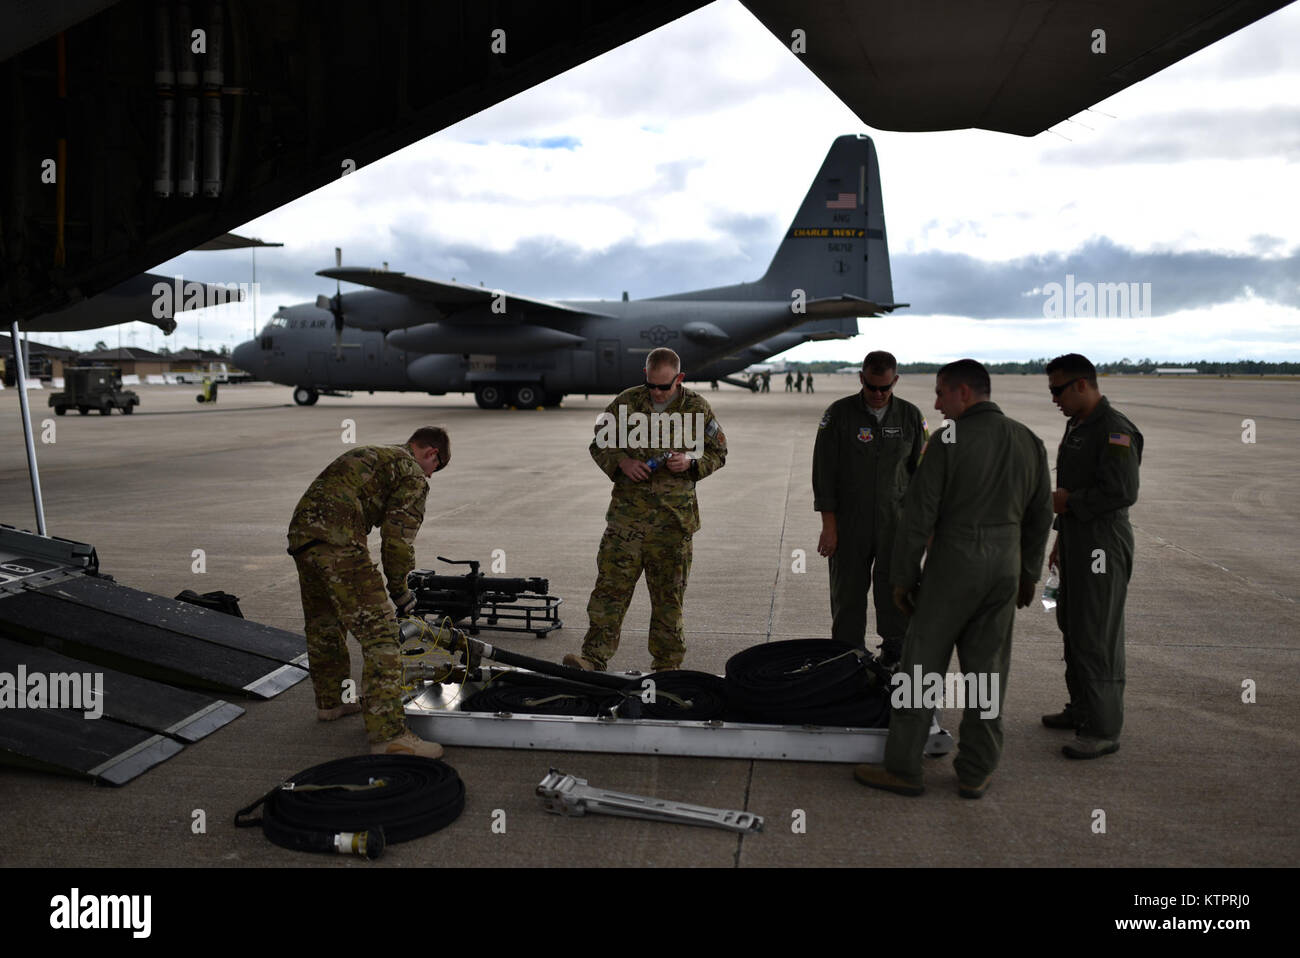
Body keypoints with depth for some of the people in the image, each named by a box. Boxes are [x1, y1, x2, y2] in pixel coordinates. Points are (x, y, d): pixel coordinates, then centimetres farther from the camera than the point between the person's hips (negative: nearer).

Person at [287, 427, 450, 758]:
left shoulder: (365, 454, 31)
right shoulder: (414, 477, 5)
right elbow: (398, 539, -4)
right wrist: (401, 592, 8)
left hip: (300, 530, 9)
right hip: (338, 541, -9)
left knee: (323, 624, 26)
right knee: (379, 634, -8)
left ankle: (330, 701, 46)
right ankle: (388, 735, -12)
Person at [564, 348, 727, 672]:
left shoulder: (697, 409, 3)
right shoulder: (626, 402, 5)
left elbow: (718, 453, 11)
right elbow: (599, 443, 13)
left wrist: (691, 463, -9)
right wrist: (621, 462, -7)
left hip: (673, 517, -1)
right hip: (626, 512, 1)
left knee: (668, 593, 7)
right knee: (611, 584, -4)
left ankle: (667, 664, 19)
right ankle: (594, 658, 1)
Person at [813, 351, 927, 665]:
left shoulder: (910, 415, 4)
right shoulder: (839, 414, -4)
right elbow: (824, 471, -4)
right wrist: (828, 525, -6)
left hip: (896, 523, 1)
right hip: (849, 524, -1)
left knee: (895, 591, 0)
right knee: (848, 593, 6)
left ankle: (895, 650, 17)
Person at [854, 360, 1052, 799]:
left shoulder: (948, 440, -12)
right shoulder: (1029, 441, 8)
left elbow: (918, 515, -11)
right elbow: (1041, 515, 15)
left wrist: (903, 576, -2)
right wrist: (1029, 573, 23)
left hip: (954, 564, -6)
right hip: (1007, 565, 6)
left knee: (921, 666, 3)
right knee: (988, 671, 12)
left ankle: (902, 767, 10)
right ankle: (976, 774, 19)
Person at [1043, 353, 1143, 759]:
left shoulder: (1115, 430, -16)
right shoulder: (1077, 426, 15)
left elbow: (1122, 492, -24)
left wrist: (1068, 502, -14)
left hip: (1103, 544, -10)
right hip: (1077, 539, 10)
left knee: (1097, 637, -6)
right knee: (1073, 629, 17)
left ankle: (1104, 729, 1)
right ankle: (1082, 710, 31)